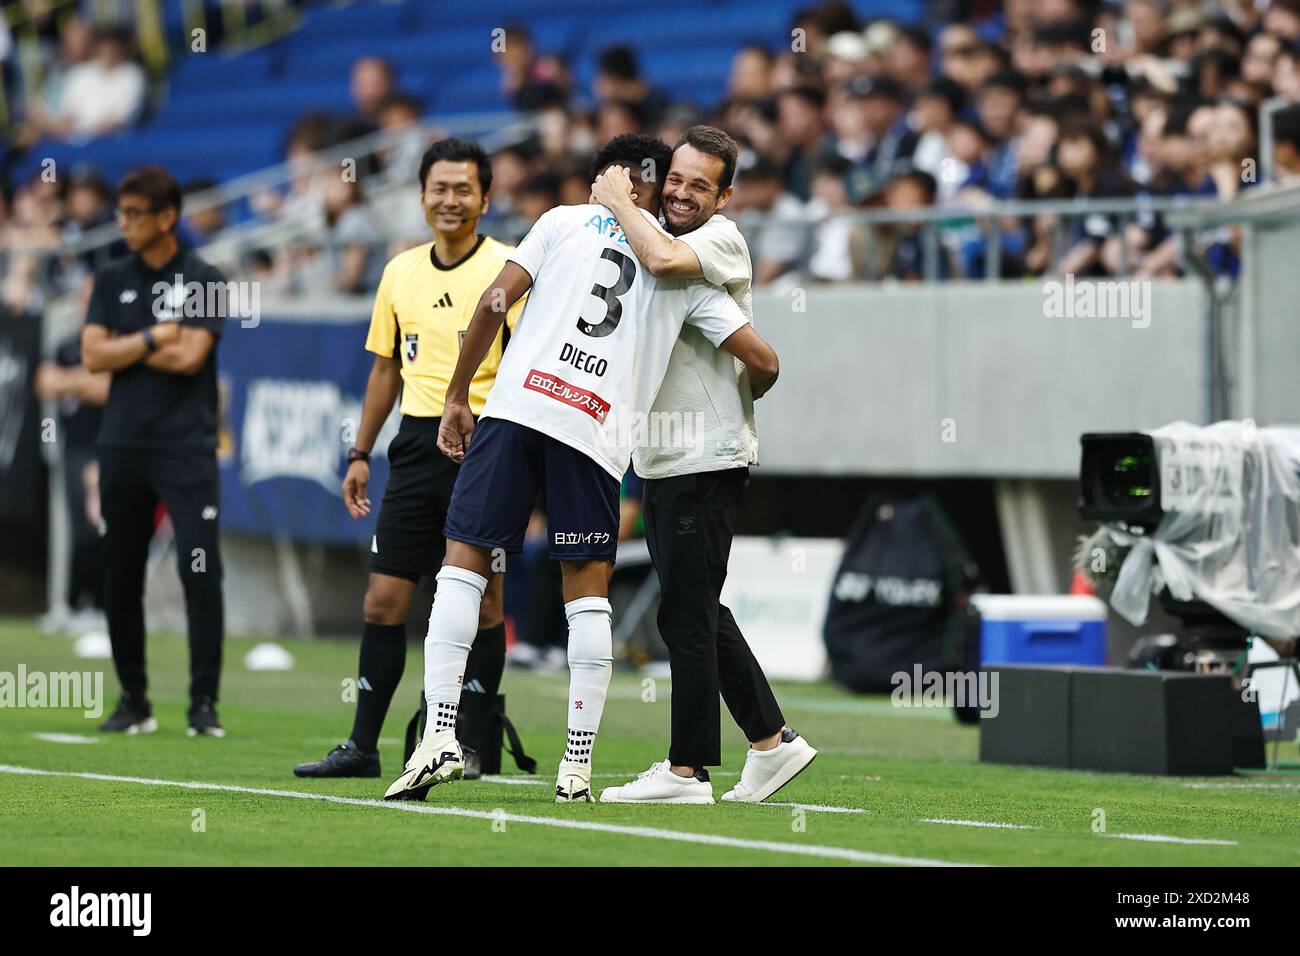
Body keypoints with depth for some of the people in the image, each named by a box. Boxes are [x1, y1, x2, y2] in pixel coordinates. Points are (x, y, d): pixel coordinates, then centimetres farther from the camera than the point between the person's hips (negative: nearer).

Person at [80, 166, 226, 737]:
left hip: (187, 448, -4)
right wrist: (154, 338, -9)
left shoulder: (204, 281, 0)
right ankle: (133, 700, 16)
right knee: (120, 576, 6)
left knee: (201, 572, -12)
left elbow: (190, 356, -12)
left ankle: (204, 704, -8)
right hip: (123, 447, 4)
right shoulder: (112, 282, 11)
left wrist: (126, 349, -4)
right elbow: (93, 356, 0)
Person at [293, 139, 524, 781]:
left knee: (483, 600, -1)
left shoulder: (506, 269, -4)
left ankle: (468, 746, 6)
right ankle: (362, 745, 6)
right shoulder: (401, 272, 12)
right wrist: (361, 453, 16)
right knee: (383, 600, 2)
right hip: (417, 444, 5)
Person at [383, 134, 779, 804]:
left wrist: (457, 397, 12)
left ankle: (440, 736, -8)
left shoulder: (565, 220, 14)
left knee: (463, 566, 3)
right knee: (588, 595, 9)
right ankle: (577, 767, 5)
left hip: (516, 409, -1)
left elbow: (496, 302, 4)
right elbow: (761, 360, 12)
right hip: (598, 435, 1)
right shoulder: (684, 269, 16)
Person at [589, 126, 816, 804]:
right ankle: (772, 741, 22)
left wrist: (619, 202, -16)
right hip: (659, 462, 9)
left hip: (706, 460, -9)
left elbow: (663, 260, -31)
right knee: (699, 613, 13)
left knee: (686, 614, -6)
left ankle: (687, 771, -1)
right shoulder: (652, 236, 15)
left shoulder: (723, 239, -10)